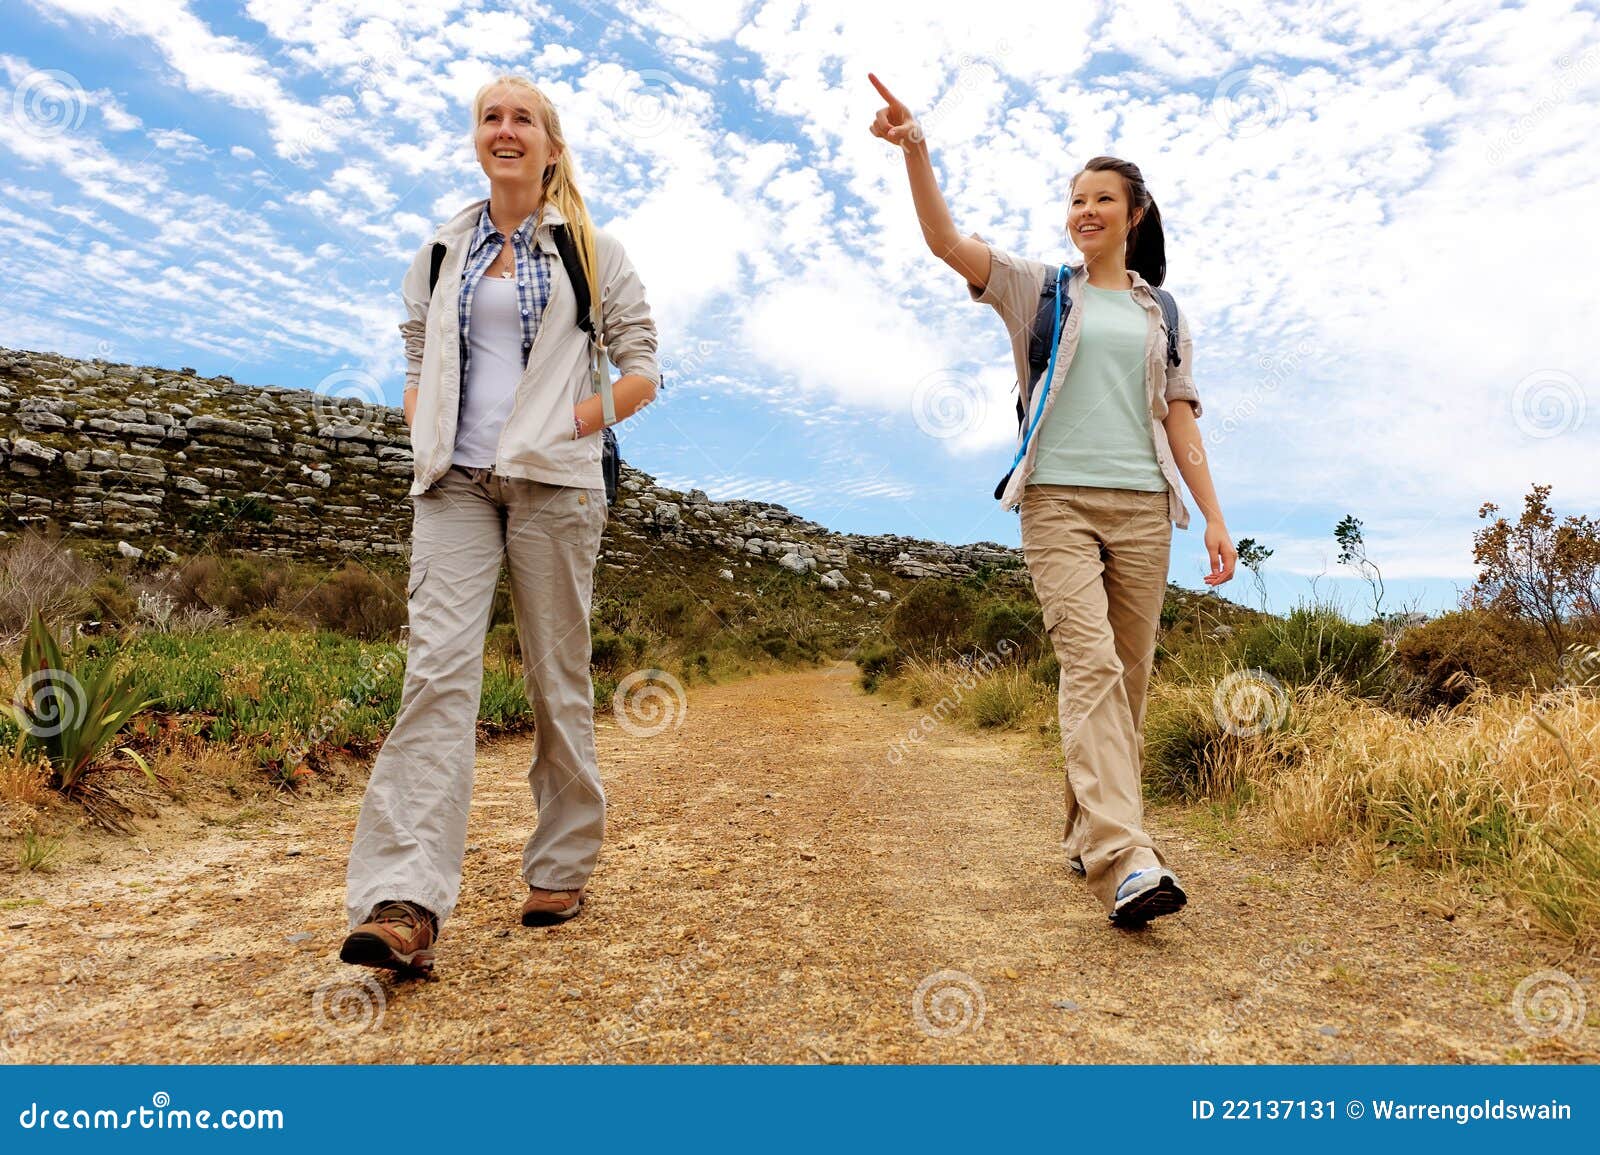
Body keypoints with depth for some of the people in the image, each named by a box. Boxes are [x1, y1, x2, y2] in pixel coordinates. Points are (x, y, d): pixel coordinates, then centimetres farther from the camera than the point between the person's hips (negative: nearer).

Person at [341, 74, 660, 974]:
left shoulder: (592, 251, 9)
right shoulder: (443, 253, 18)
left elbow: (644, 369, 5)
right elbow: (419, 366, 22)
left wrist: (571, 425, -7)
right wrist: (428, 449, 5)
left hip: (553, 481, -2)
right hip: (457, 483, 3)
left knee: (558, 676, 1)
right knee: (438, 665, -13)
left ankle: (562, 870, 15)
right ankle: (406, 905, -18)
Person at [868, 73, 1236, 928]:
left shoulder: (1162, 313, 19)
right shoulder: (1037, 289, 12)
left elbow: (1180, 423, 13)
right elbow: (946, 242, -4)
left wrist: (1214, 519, 3)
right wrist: (915, 151, -19)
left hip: (1141, 506, 4)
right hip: (1057, 499, -3)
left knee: (1127, 677, 3)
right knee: (1089, 663, -19)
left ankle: (1090, 835, 19)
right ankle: (1126, 864, -26)